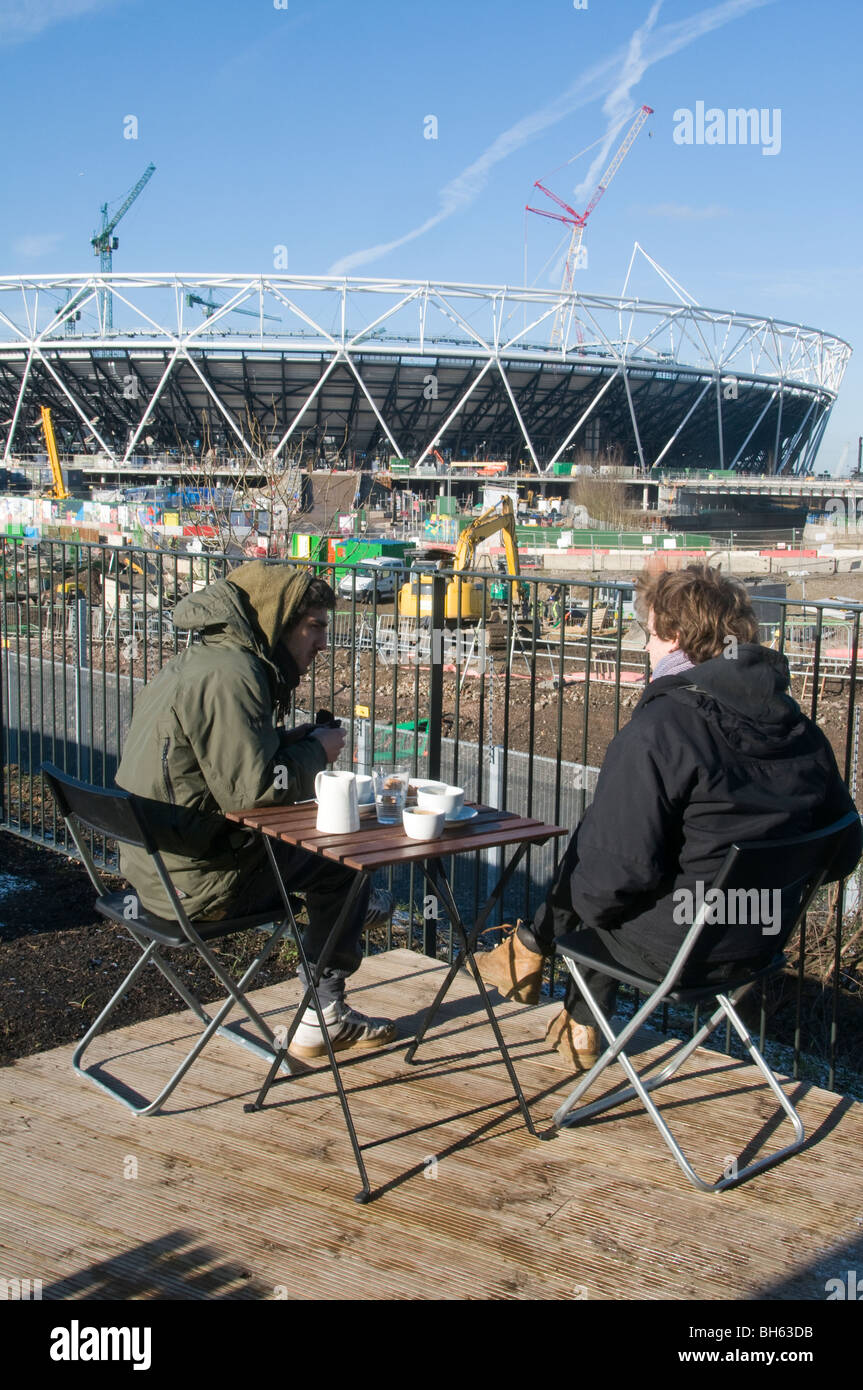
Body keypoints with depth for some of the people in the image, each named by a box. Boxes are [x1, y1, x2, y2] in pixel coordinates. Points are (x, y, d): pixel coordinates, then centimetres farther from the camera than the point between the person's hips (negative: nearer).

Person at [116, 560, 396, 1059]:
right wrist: (315, 751, -9)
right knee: (346, 862, 5)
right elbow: (253, 790, -26)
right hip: (198, 882, -10)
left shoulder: (199, 661, 11)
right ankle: (323, 1019, 16)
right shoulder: (229, 676, -21)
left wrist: (291, 741, 6)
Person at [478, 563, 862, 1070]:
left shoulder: (656, 731, -23)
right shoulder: (801, 727, -2)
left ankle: (533, 946, 39)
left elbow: (621, 868, -24)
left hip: (673, 950, -7)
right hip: (764, 940, 7)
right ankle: (583, 1026, 37)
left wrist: (583, 898, -2)